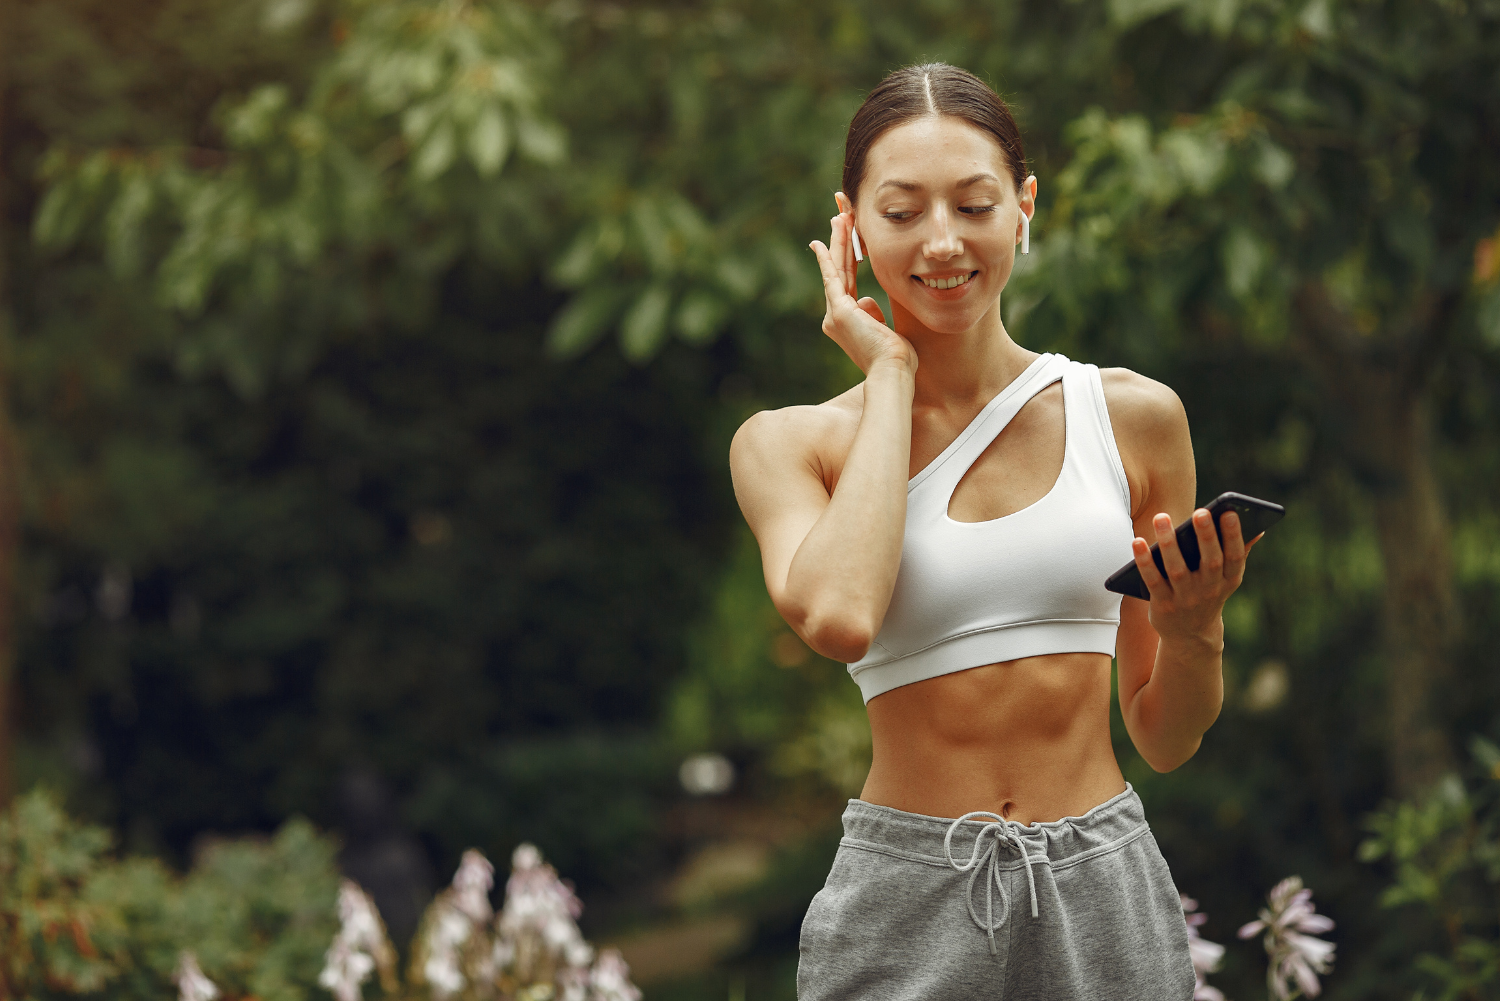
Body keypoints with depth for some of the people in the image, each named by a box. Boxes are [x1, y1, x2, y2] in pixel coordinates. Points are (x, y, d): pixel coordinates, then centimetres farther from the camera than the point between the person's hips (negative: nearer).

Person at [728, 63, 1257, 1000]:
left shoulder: (1132, 416, 4)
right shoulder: (791, 443, 0)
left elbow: (1165, 739, 11)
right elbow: (837, 616, -23)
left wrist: (1192, 633, -11)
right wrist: (892, 376, -10)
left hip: (1104, 893, 2)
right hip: (908, 912, -1)